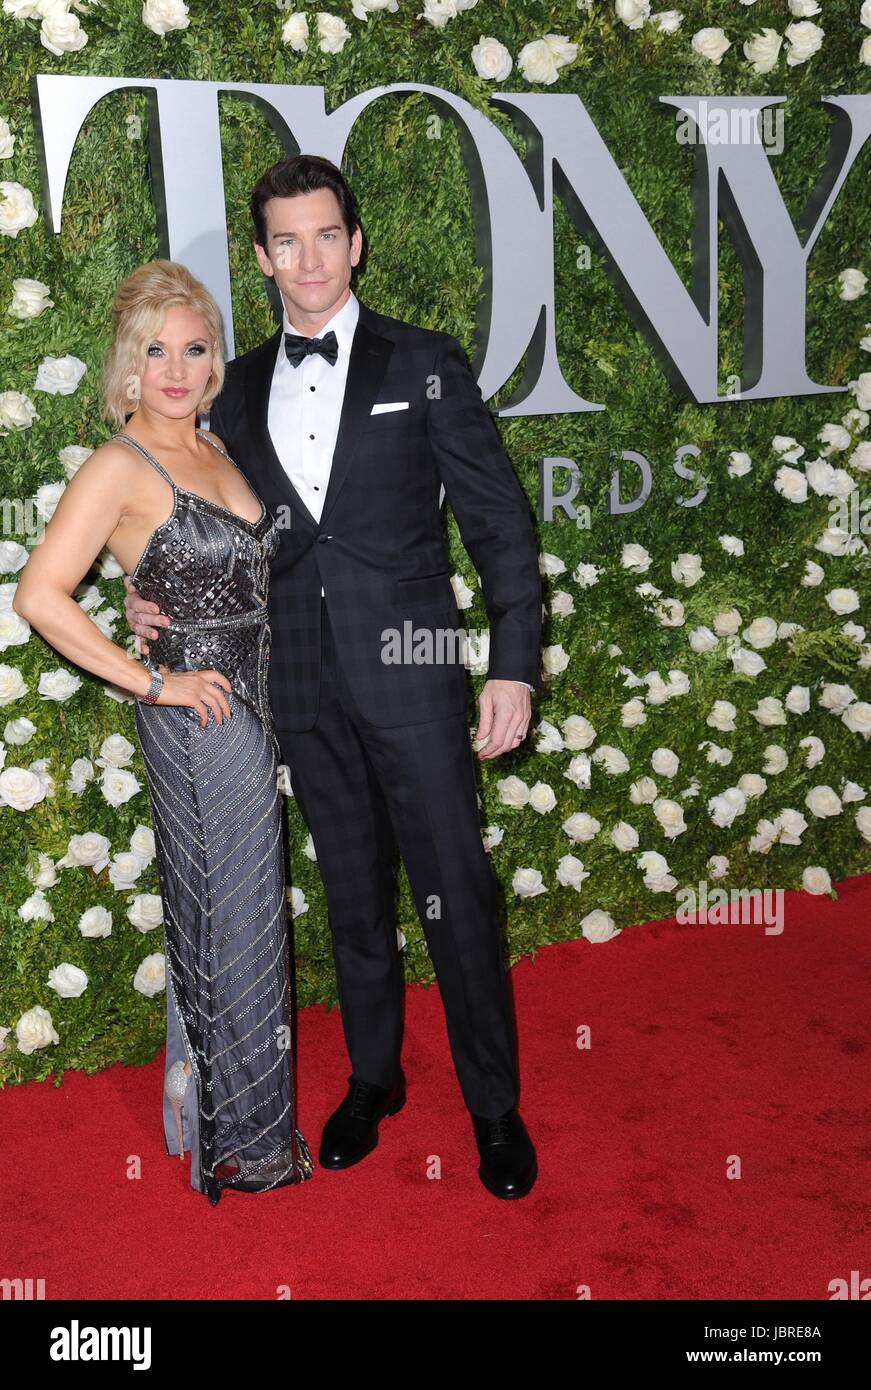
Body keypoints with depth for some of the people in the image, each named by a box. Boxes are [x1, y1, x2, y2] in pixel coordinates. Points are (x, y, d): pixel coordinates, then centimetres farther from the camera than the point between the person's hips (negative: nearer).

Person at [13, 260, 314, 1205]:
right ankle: (233, 1140, 24)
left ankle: (208, 1103, 38)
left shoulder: (213, 448, 9)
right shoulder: (120, 465, -15)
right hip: (196, 719, -8)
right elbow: (40, 595, -24)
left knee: (240, 913, 18)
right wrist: (151, 682, -19)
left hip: (249, 704, 8)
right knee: (225, 923, 4)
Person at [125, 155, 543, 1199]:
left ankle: (494, 1105, 22)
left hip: (410, 677, -3)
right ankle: (373, 1079, 35)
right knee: (353, 896, 16)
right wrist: (162, 599, -2)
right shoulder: (238, 389, 9)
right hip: (306, 689, 3)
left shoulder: (425, 364, -1)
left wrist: (513, 667, -10)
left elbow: (497, 518, -3)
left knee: (455, 896, 3)